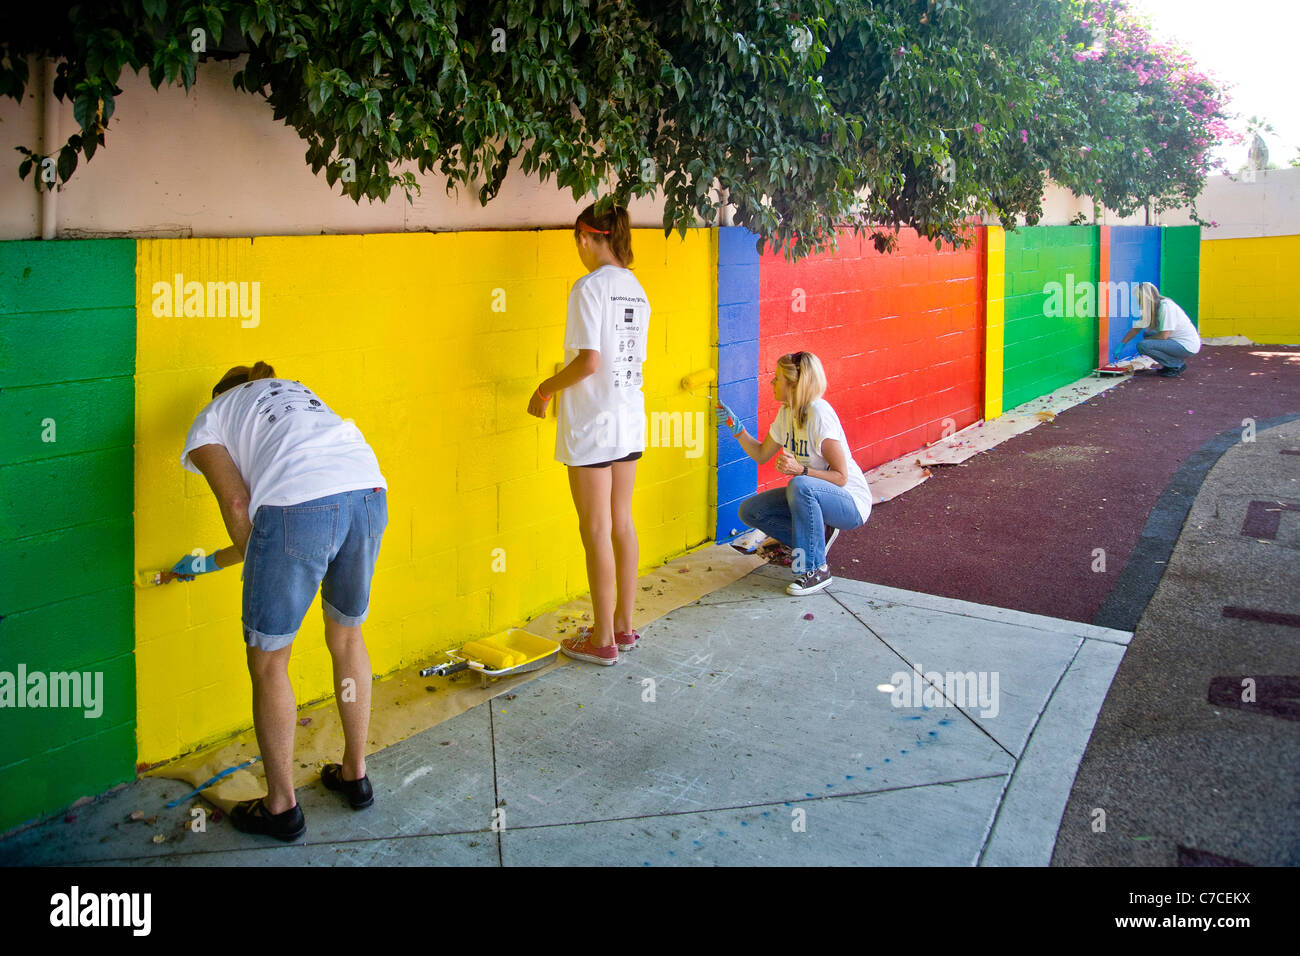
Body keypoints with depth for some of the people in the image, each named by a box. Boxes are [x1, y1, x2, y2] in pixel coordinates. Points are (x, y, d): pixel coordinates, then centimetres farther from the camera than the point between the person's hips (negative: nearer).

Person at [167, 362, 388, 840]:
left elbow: (239, 510, 6)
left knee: (268, 661, 14)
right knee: (347, 635, 26)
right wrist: (210, 563, 45)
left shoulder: (208, 421, 24)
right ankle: (355, 774, 40)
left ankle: (281, 806, 26)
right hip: (368, 493, 6)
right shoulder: (298, 391, 38)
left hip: (299, 505, -5)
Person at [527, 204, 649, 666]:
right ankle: (624, 625, 24)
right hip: (629, 420, 8)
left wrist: (546, 389, -6)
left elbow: (589, 361, -22)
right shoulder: (636, 290, 10)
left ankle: (603, 640, 8)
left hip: (591, 423, -8)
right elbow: (631, 361, 12)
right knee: (621, 523, 14)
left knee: (596, 529, 0)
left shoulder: (590, 286, -14)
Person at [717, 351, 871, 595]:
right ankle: (816, 537, 8)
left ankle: (816, 570, -24)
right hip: (811, 498, 8)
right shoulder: (786, 412, 1)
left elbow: (840, 477, -24)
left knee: (800, 486, -39)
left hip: (850, 503, -8)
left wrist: (800, 470, -37)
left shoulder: (819, 414, -24)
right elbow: (761, 455, 13)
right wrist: (736, 427, 3)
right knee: (749, 511, -4)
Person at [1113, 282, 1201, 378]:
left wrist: (1146, 339, -7)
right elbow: (1136, 328, 10)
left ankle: (1178, 364, -5)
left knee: (1142, 346, -20)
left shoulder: (1166, 306, -21)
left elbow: (1164, 335, -23)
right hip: (1176, 340, 9)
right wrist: (1121, 345, 4)